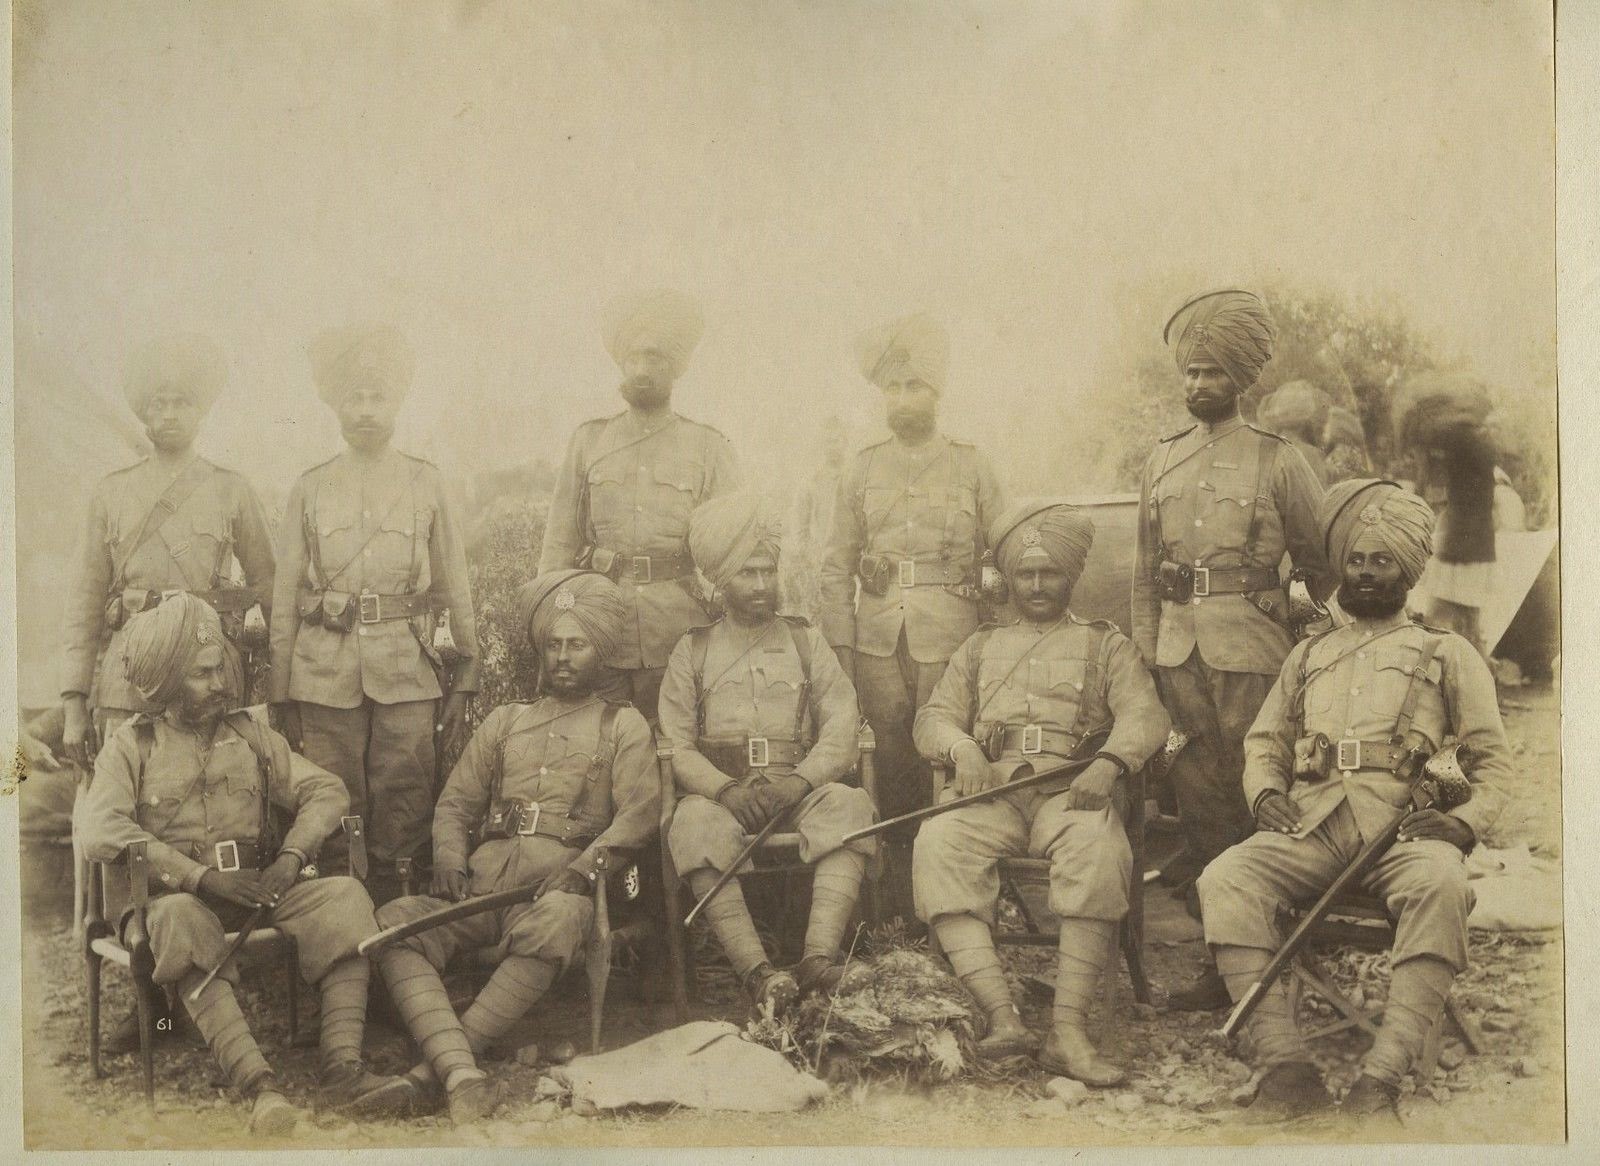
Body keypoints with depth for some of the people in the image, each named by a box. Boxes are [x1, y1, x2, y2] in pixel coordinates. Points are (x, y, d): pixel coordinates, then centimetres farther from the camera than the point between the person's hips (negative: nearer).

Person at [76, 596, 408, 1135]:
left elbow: (327, 791, 10)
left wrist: (292, 855, -12)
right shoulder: (131, 746, 5)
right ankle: (259, 1084, -47)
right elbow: (98, 830, -13)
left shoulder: (249, 735, 17)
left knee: (344, 896, -23)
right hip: (174, 897, -3)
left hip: (259, 889, 3)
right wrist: (203, 876, -21)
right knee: (182, 920, -38)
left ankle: (341, 1069, -34)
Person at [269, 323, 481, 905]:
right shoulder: (310, 488, 8)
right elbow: (285, 600, 9)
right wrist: (281, 698, 5)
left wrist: (463, 682, 5)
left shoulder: (425, 483, 7)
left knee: (403, 811, -2)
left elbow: (456, 590, 10)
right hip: (326, 672, 1)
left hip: (408, 672, 0)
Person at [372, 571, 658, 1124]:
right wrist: (450, 860, 0)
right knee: (391, 924, -26)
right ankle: (464, 1075, -43)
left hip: (563, 882, -3)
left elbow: (638, 812, 2)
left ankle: (431, 1069, -36)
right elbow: (455, 803, 23)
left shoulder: (623, 725, 17)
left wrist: (581, 870, -15)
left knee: (551, 926, -40)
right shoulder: (504, 720, 29)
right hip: (484, 876, 4)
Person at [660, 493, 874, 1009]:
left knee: (850, 805, -31)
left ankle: (819, 956, -43)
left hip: (800, 790, 1)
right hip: (720, 793, -1)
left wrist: (796, 782, -14)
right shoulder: (693, 650, 15)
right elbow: (676, 744, 4)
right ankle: (757, 971, -43)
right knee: (693, 823, -35)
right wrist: (726, 789, -15)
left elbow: (841, 730, 5)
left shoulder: (805, 641, 17)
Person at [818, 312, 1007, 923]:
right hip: (879, 640, 2)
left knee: (947, 770, -3)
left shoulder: (972, 466, 5)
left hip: (950, 641, -2)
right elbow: (837, 569, 9)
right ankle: (896, 909, 15)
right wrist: (840, 652, 2)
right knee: (892, 772, 4)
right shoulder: (862, 469, 10)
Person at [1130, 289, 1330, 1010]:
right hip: (1178, 647, 4)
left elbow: (1322, 565, 5)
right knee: (1196, 797, 4)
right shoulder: (1161, 462, 14)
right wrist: (1145, 653, 10)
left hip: (1250, 650, -4)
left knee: (1250, 800, -4)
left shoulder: (1276, 462, 2)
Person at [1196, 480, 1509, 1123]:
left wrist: (1464, 820, -6)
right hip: (1312, 823, 3)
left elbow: (1493, 758, 15)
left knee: (1441, 885, -39)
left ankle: (1381, 1076, -39)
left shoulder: (1448, 653, 21)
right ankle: (1286, 1066, -32)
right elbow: (1264, 739, 27)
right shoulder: (1310, 654, 30)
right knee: (1224, 880, -28)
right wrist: (1266, 791, 3)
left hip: (1405, 824, -2)